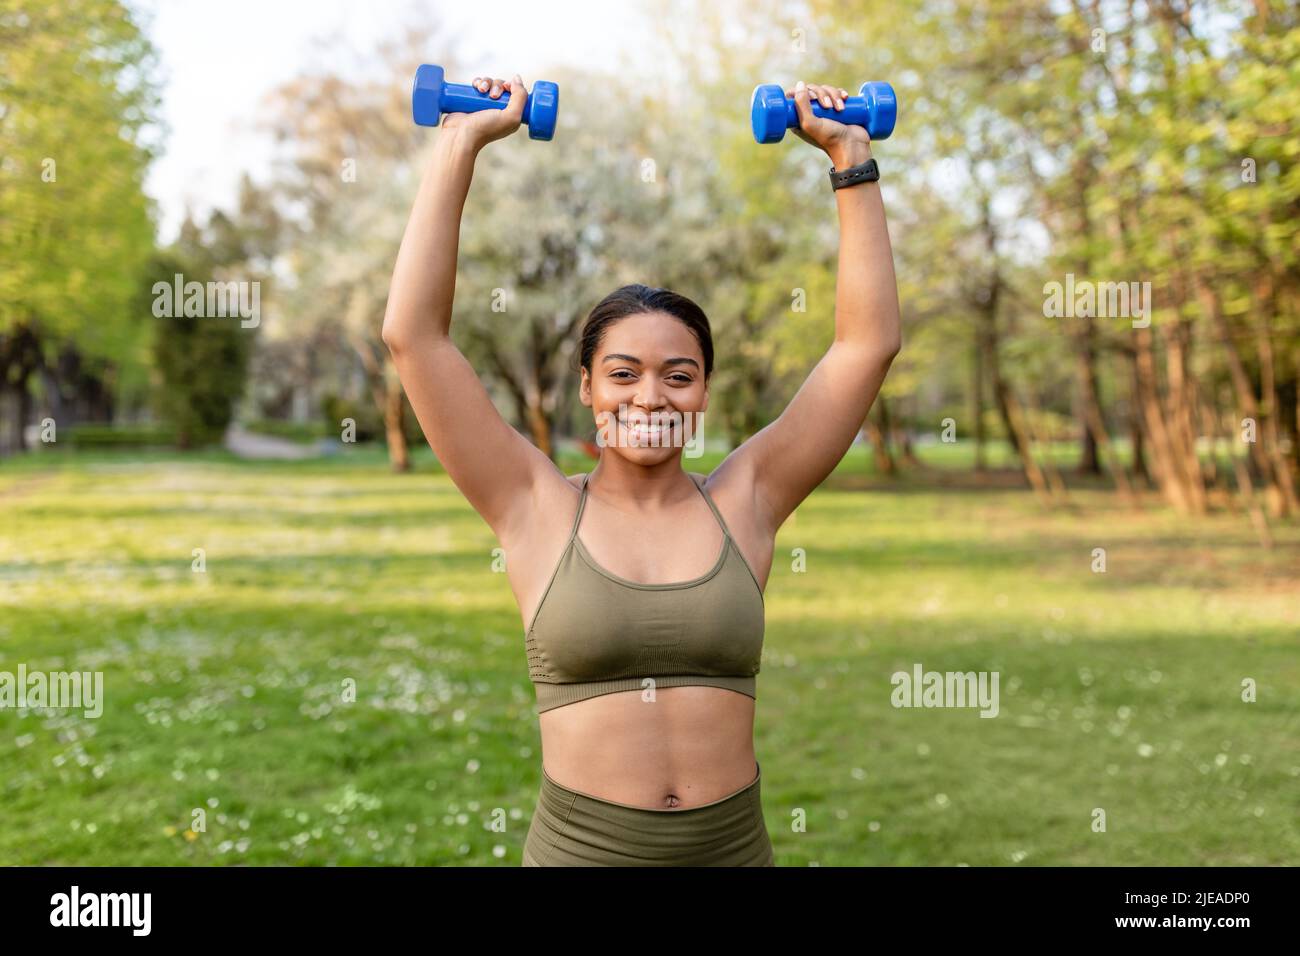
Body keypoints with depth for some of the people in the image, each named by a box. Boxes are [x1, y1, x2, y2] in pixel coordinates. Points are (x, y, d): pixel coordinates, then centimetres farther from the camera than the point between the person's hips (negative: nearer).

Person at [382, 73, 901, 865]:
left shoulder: (746, 502, 0)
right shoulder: (539, 508, -4)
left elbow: (870, 341, -1)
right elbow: (414, 334, -8)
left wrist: (850, 155, -2)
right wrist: (460, 146, -7)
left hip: (733, 846, 2)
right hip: (579, 846, -1)